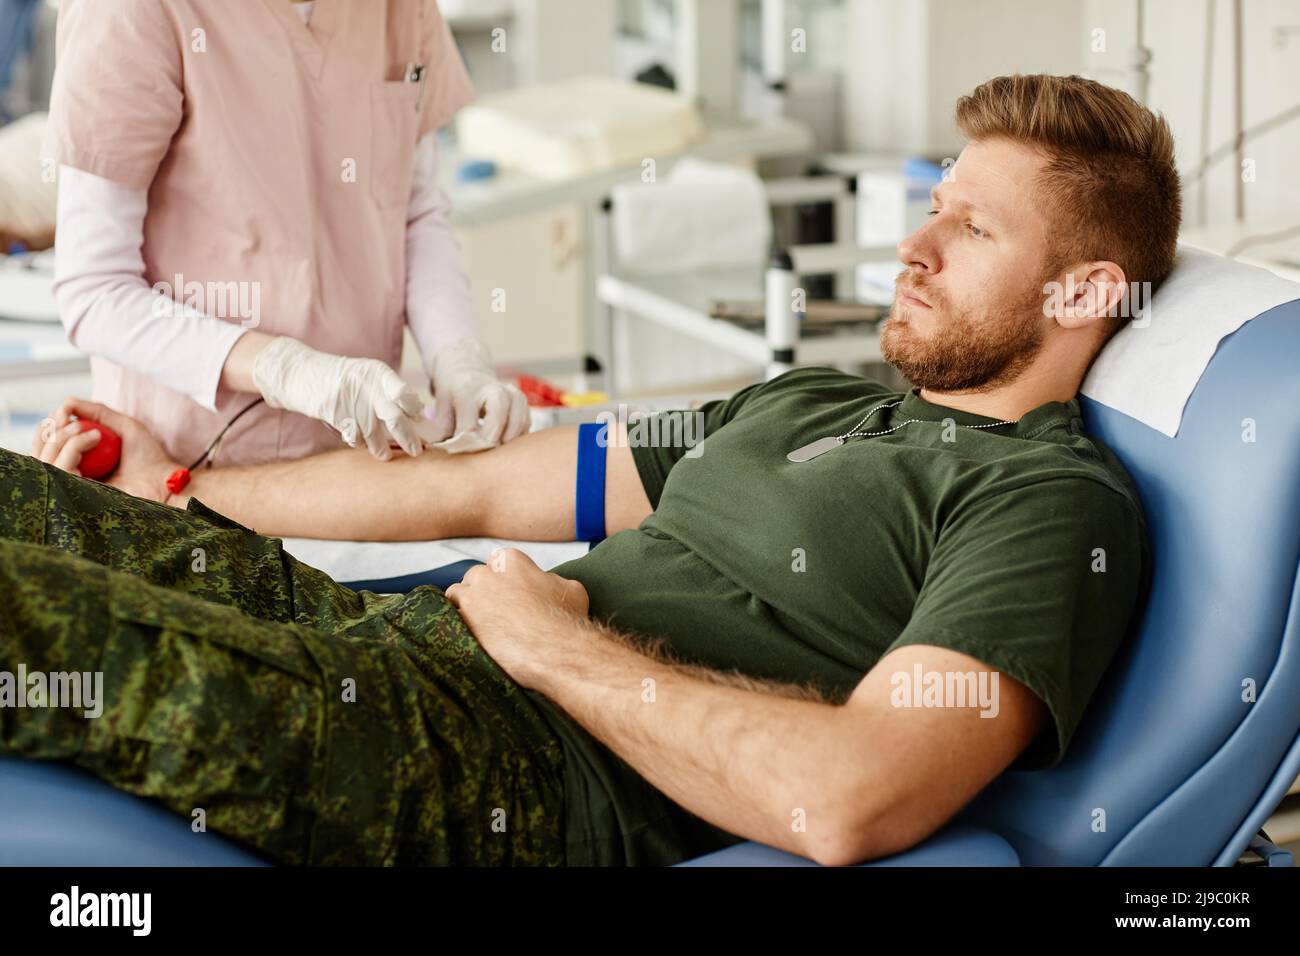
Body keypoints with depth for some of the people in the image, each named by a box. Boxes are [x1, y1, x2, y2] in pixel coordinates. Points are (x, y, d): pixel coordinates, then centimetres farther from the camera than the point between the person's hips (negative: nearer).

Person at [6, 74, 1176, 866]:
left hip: (526, 776, -8)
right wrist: (175, 490, 27)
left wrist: (561, 647, -11)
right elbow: (480, 489, 26)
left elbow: (846, 801, -23)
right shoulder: (805, 401, 23)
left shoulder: (1057, 502, -5)